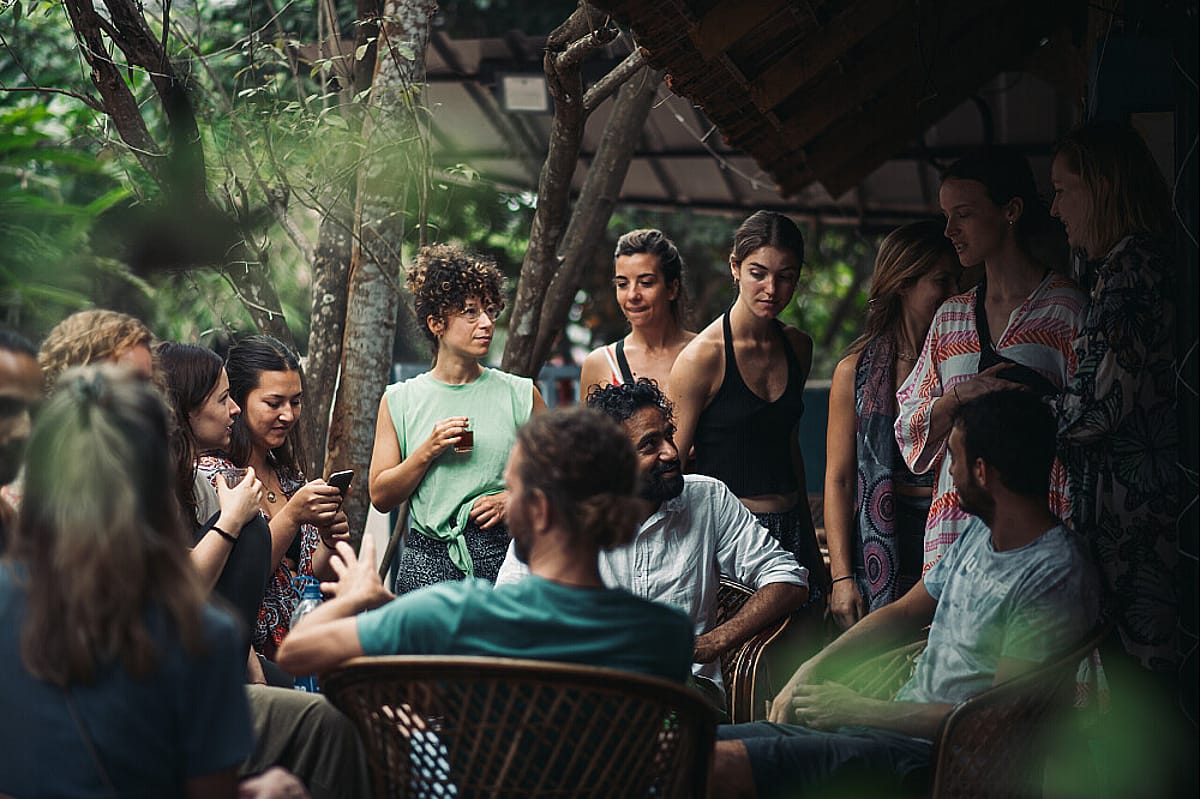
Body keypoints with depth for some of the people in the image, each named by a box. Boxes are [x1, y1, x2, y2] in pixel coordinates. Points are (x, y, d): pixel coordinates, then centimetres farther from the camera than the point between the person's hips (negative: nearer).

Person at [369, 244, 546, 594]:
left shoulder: (520, 394, 6)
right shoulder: (400, 400, 7)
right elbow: (381, 496, 4)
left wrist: (514, 499, -7)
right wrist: (429, 451, -9)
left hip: (502, 555, 0)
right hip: (428, 561, 0)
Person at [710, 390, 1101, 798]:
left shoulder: (1056, 578, -18)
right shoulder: (979, 531, 12)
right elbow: (906, 612, 24)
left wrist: (859, 709, -13)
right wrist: (813, 668, 9)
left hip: (938, 755, -9)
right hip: (900, 723, 9)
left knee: (723, 765, -26)